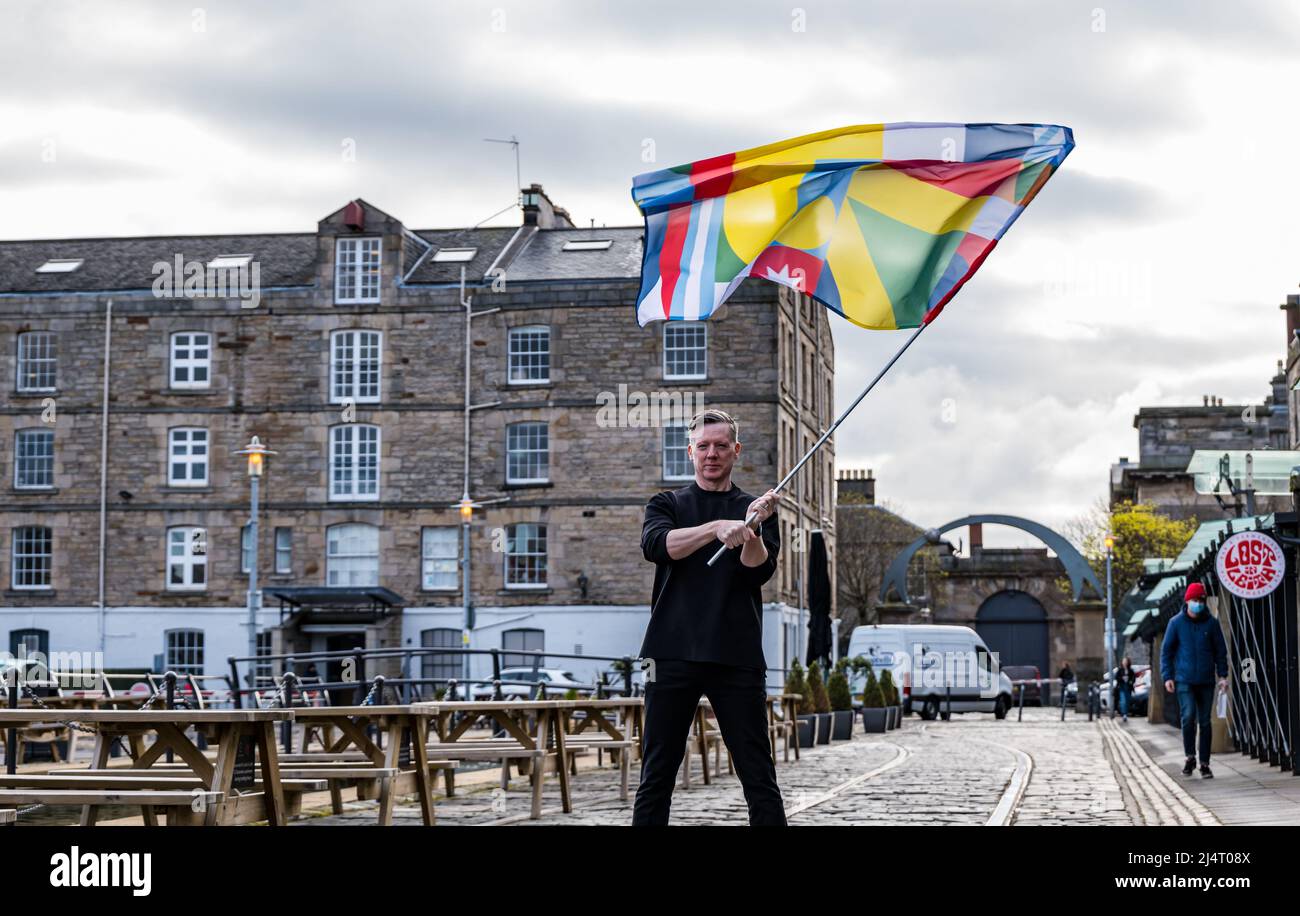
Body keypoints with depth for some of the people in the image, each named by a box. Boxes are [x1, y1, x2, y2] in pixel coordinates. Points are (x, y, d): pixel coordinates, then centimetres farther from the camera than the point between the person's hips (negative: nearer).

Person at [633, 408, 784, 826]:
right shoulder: (667, 504, 14)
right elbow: (655, 545, -8)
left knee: (759, 776, -3)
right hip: (673, 655, 0)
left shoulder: (756, 508, 14)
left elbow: (759, 572, -1)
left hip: (737, 657, 0)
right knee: (656, 776, 0)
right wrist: (717, 528, -22)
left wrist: (752, 530, -21)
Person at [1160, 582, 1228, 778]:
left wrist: (1223, 675, 1)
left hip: (1206, 681, 2)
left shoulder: (1211, 623, 4)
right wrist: (1167, 676, -3)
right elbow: (1166, 650, 5)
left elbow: (1220, 650, 10)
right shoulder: (1176, 623, 1)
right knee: (1188, 716, -17)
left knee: (1205, 721, 5)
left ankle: (1204, 763, 12)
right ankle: (1190, 757, -1)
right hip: (1184, 680, -2)